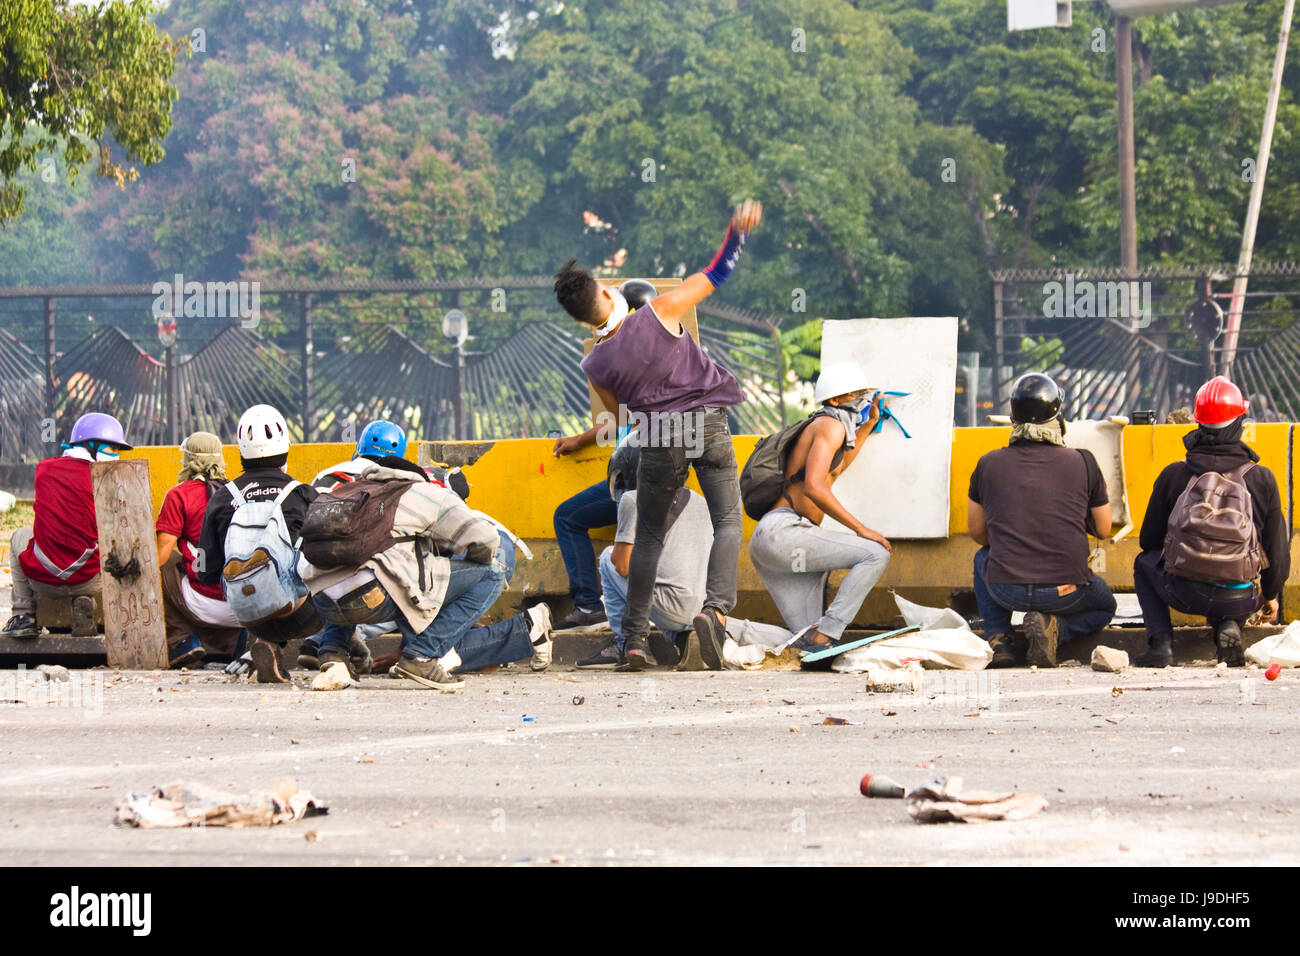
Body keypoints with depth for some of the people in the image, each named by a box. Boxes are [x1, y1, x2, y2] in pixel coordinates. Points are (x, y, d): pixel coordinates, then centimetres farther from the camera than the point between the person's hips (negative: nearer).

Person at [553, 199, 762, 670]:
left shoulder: (595, 366, -2)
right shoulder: (659, 312, -10)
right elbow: (713, 276, -2)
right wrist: (737, 231, 4)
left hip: (660, 439, 1)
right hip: (710, 424, -1)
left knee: (649, 535, 17)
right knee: (727, 523, 2)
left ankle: (635, 636, 13)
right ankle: (716, 606, -24)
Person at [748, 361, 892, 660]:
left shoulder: (818, 427, 25)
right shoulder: (830, 425, -5)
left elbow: (836, 466, 49)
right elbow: (814, 487, -20)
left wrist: (868, 425, 46)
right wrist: (861, 529, -17)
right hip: (781, 531, -10)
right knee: (876, 553, -17)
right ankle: (824, 634, -23)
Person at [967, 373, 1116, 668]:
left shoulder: (988, 464, 0)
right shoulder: (1083, 463, -4)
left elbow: (977, 532, 13)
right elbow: (1103, 530, 7)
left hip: (1006, 589, 1)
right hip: (1067, 592, -1)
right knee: (1105, 606, 32)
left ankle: (997, 636, 12)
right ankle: (1053, 627, -1)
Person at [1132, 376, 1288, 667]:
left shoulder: (1173, 475, -2)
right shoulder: (1263, 479, -2)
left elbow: (1148, 541, 9)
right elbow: (1278, 551, 6)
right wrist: (1271, 595, 25)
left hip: (1183, 594, -1)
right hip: (1239, 600, 1)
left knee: (1144, 563, 31)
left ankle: (1160, 641, 9)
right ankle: (1228, 626, 4)